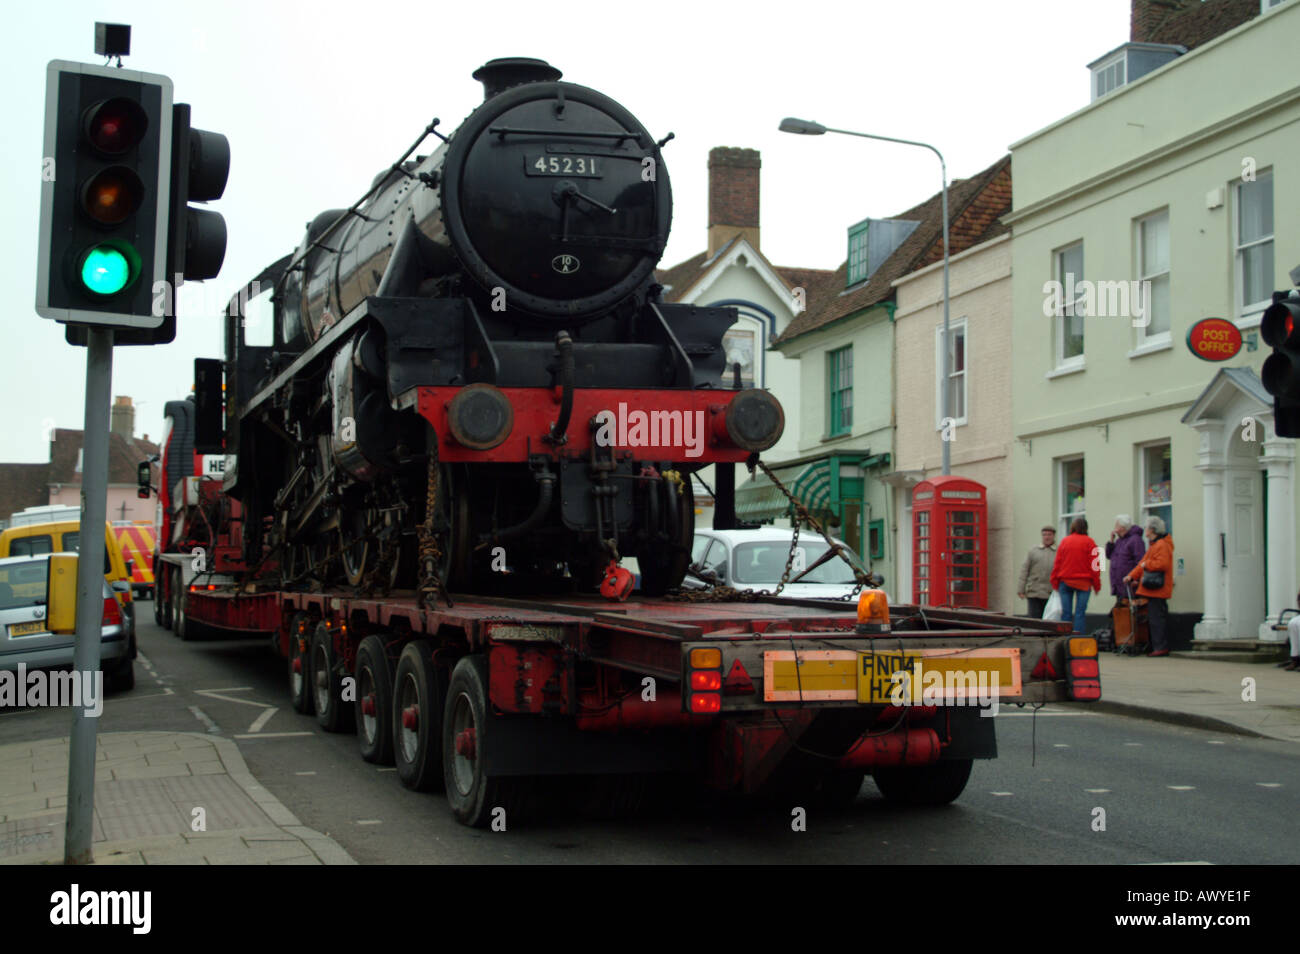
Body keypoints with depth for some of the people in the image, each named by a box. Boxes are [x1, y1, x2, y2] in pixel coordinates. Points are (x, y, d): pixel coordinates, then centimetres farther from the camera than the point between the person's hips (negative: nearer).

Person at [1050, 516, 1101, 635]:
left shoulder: (1064, 541, 6)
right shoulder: (1089, 542, -1)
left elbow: (1057, 563, 6)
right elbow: (1095, 565, -2)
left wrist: (1055, 583, 12)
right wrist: (1096, 585, 3)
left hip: (1065, 581, 2)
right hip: (1083, 582, -2)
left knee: (1066, 612, 4)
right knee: (1080, 612, -3)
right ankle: (1078, 635, -10)